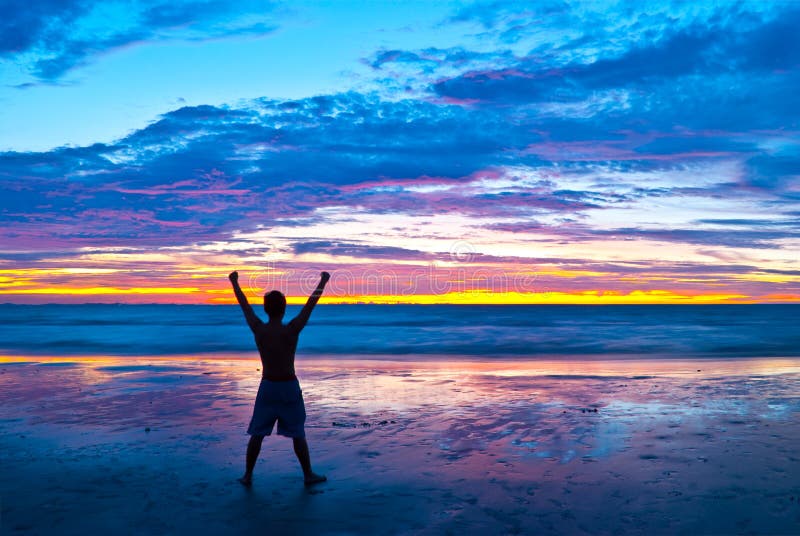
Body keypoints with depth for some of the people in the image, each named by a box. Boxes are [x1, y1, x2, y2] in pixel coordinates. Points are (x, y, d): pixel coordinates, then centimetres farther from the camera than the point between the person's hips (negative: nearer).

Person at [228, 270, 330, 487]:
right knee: (298, 434, 10)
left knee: (257, 434, 11)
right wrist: (323, 281, 4)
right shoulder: (292, 330, -16)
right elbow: (311, 304, -7)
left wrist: (234, 282, 19)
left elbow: (244, 305, 5)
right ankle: (308, 474, 18)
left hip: (267, 387, 2)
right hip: (289, 387, -2)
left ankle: (248, 475, 16)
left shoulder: (258, 329, -9)